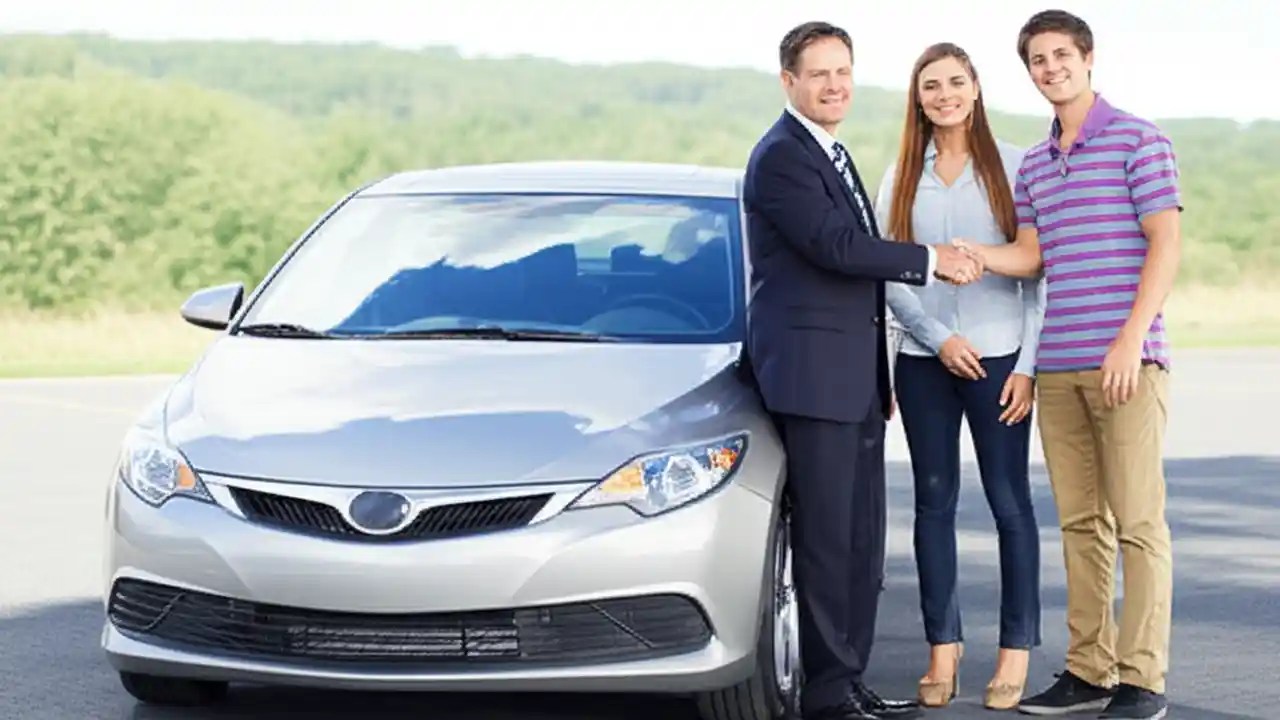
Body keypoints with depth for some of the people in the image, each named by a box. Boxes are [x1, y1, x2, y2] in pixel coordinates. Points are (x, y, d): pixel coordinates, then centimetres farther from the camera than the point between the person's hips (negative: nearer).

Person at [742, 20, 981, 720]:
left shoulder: (833, 156, 20)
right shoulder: (780, 157, -11)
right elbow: (836, 247, -20)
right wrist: (929, 259, -15)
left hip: (855, 378, 10)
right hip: (811, 372, -10)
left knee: (862, 537, 10)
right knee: (825, 536, -6)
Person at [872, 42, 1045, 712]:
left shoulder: (1012, 166, 0)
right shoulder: (900, 177, 9)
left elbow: (1037, 270, -2)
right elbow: (888, 274, 6)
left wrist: (1028, 365, -8)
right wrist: (938, 338, -8)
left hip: (1000, 356, -3)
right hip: (924, 360, 3)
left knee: (1010, 503, -1)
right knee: (933, 503, 5)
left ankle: (1016, 650, 5)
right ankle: (943, 648, 12)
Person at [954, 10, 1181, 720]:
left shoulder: (1137, 139, -2)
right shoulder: (1033, 164, 18)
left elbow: (1165, 242, -8)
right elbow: (1030, 255, 12)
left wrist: (1131, 341, -16)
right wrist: (971, 254, -9)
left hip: (1125, 359, -6)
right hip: (1057, 365, 6)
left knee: (1137, 522, -6)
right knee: (1081, 523, 8)